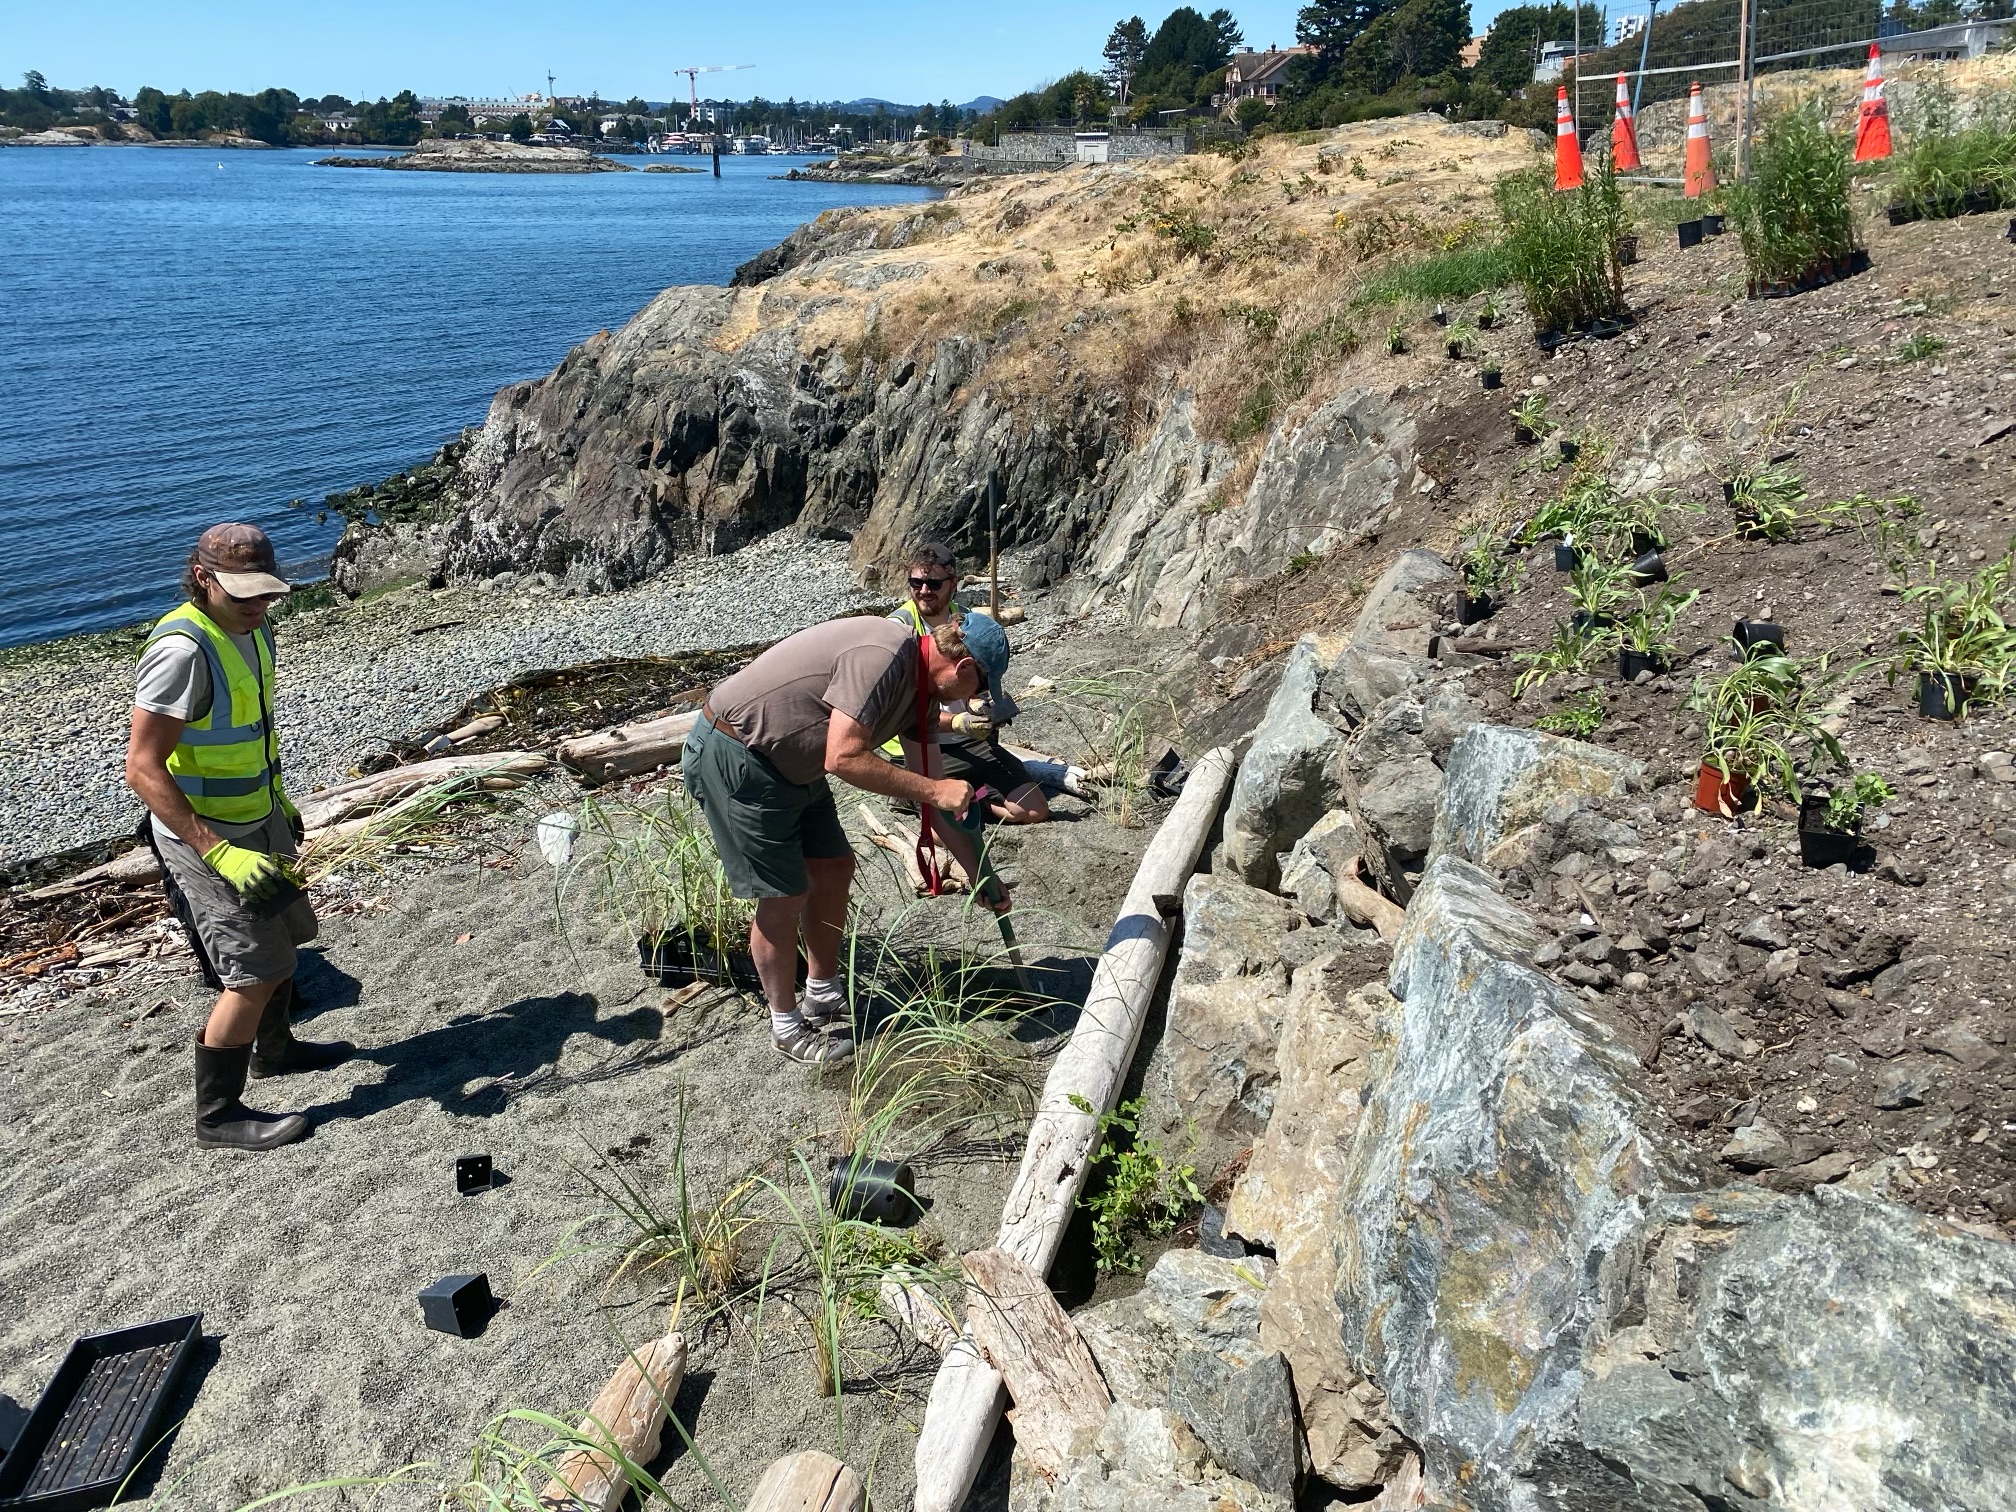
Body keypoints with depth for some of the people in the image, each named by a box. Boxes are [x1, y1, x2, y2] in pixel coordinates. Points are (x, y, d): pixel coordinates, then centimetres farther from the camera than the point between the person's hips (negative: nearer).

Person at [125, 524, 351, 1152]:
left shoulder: (253, 633, 3)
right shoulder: (183, 650, -26)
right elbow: (143, 770, -29)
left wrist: (279, 800, 25)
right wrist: (220, 853, -33)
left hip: (257, 820, 9)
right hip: (202, 835, -9)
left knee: (283, 938, 22)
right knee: (253, 973, -7)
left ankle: (274, 1050, 45)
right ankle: (217, 1114, 8)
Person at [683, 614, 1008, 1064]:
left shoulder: (920, 687, 4)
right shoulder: (884, 656, -27)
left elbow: (936, 792, 10)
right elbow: (843, 758, -33)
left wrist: (979, 874, 11)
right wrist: (934, 790, -27)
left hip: (788, 763, 10)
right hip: (732, 756, -10)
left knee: (834, 868, 14)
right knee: (785, 896, -2)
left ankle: (823, 996, 32)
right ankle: (787, 1026, 17)